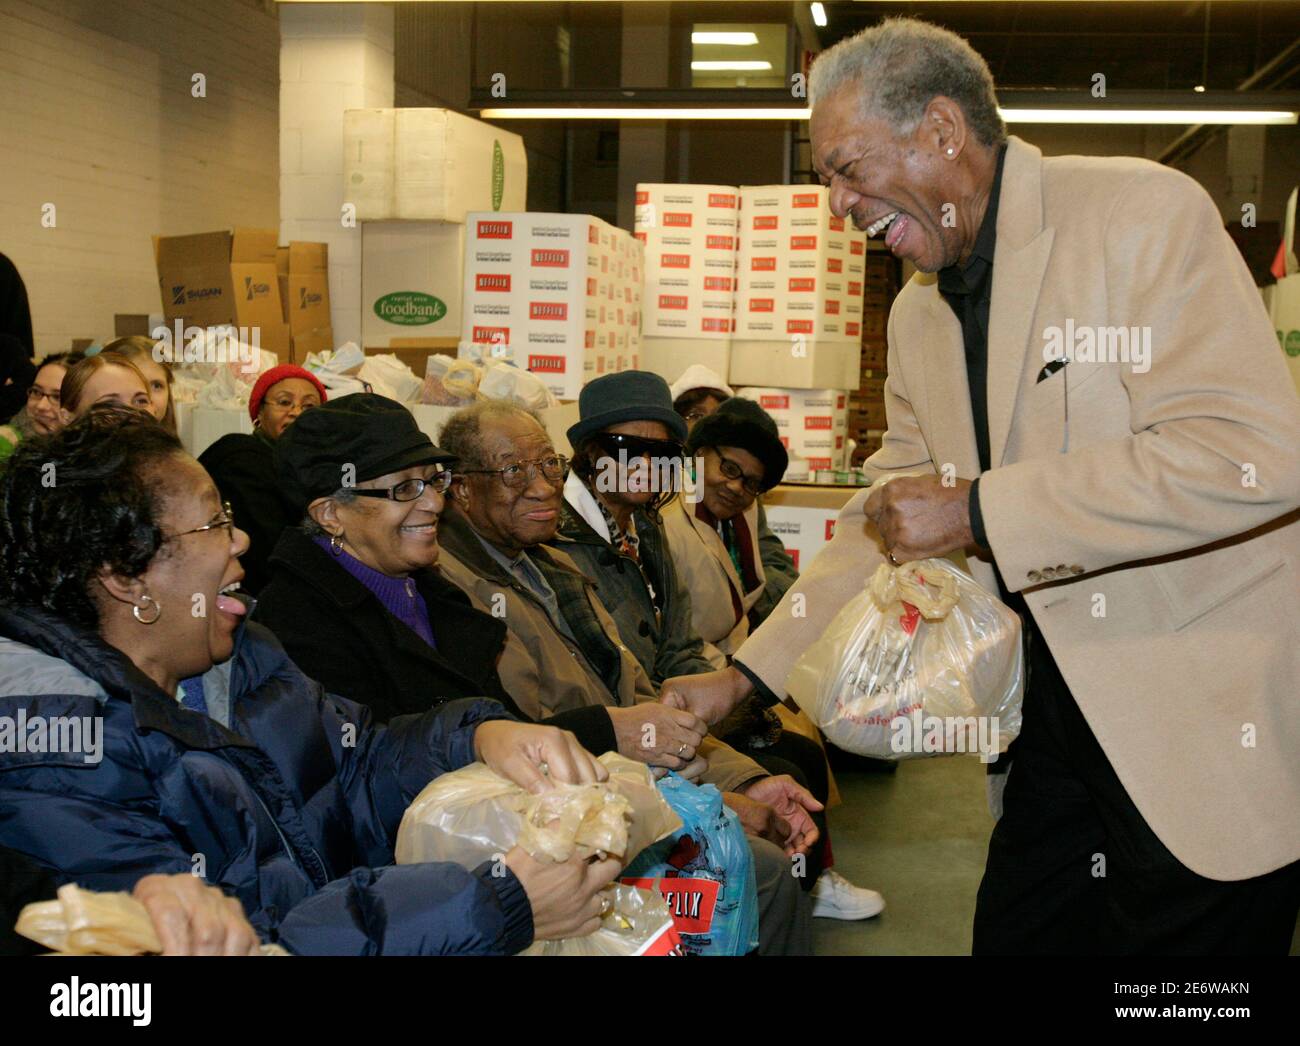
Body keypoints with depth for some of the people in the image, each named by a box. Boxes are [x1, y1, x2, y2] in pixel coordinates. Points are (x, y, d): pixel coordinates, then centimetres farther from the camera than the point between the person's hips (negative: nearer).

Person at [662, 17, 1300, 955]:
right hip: (1069, 703, 7)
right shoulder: (919, 318, 9)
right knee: (1014, 936, 12)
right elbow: (889, 524, 16)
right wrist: (745, 676, 10)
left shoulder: (1143, 213, -15)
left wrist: (978, 511, -23)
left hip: (1217, 716, -7)